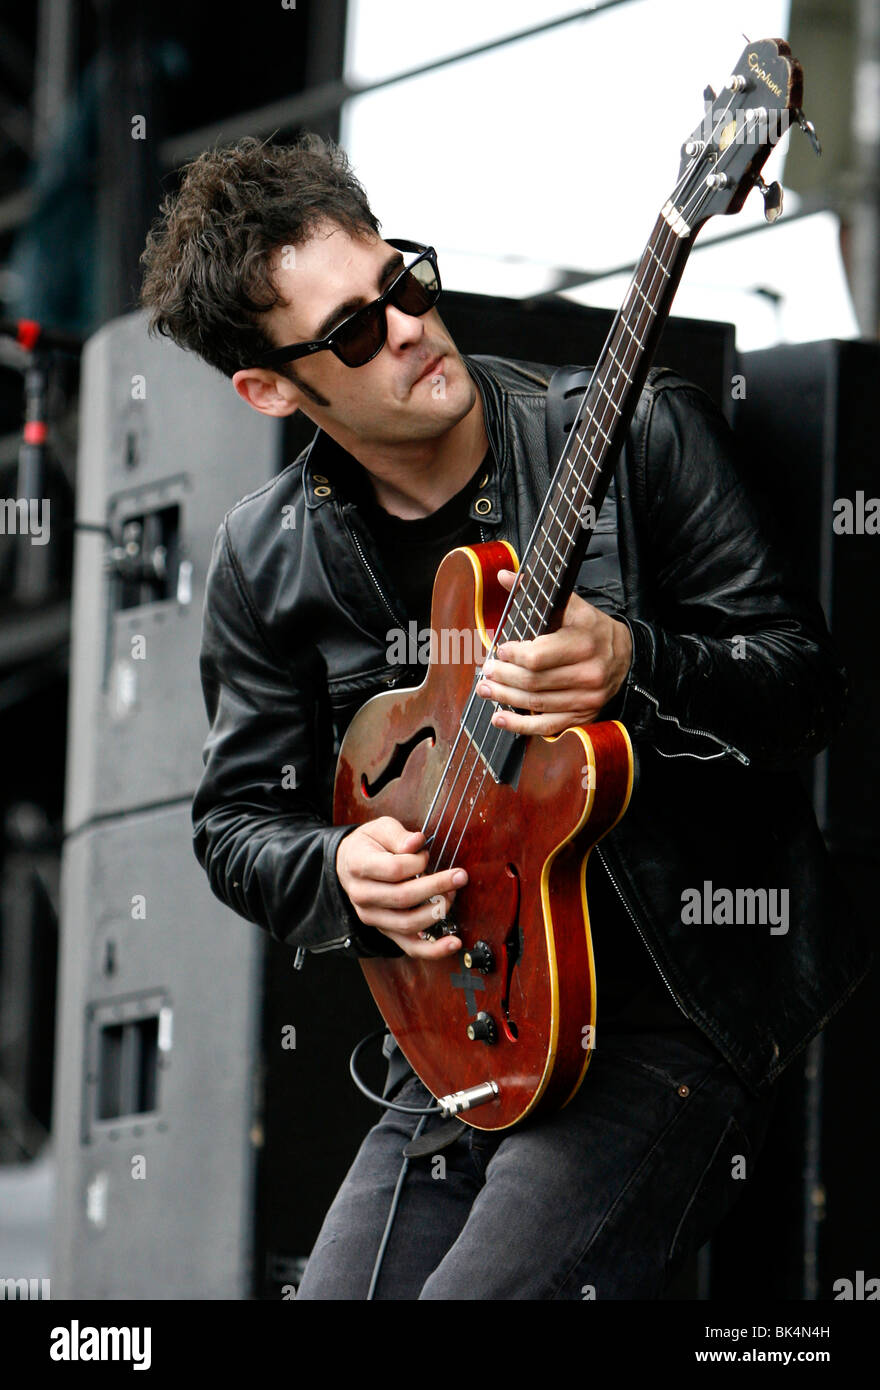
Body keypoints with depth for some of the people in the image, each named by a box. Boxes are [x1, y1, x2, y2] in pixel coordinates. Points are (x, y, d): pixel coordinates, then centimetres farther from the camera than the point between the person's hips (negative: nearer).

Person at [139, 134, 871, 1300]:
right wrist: (338, 872, -10)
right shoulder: (268, 560, 4)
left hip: (687, 991, -5)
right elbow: (236, 818, 13)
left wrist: (635, 671, -26)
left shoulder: (641, 432, -7)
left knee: (482, 1295, -22)